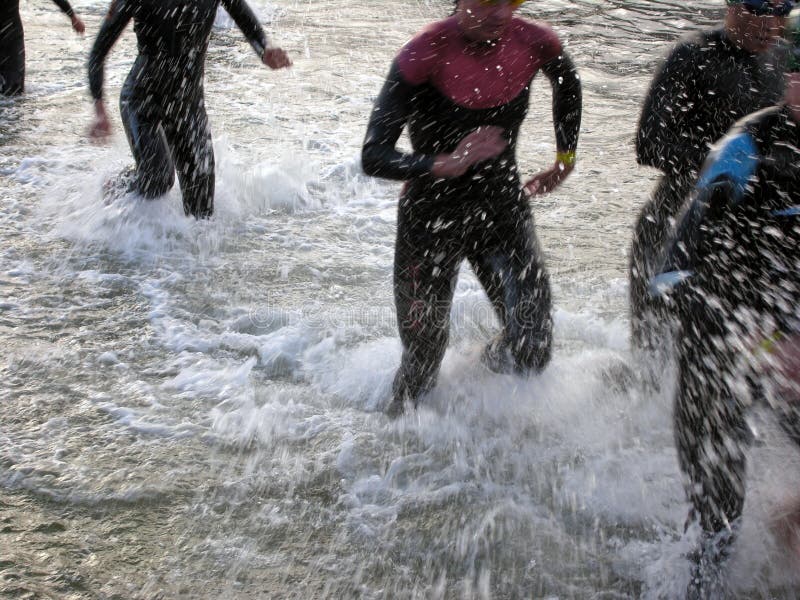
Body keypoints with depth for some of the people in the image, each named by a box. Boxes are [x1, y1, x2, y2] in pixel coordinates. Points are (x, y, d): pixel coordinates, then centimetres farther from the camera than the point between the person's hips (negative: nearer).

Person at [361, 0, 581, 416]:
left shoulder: (534, 43, -11)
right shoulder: (425, 55, -24)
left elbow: (568, 82, 16)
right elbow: (373, 158, -27)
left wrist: (565, 158, 14)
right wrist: (444, 165, -43)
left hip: (504, 210, 3)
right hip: (431, 221, -3)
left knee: (532, 352, 0)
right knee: (423, 360, 5)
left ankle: (492, 360, 36)